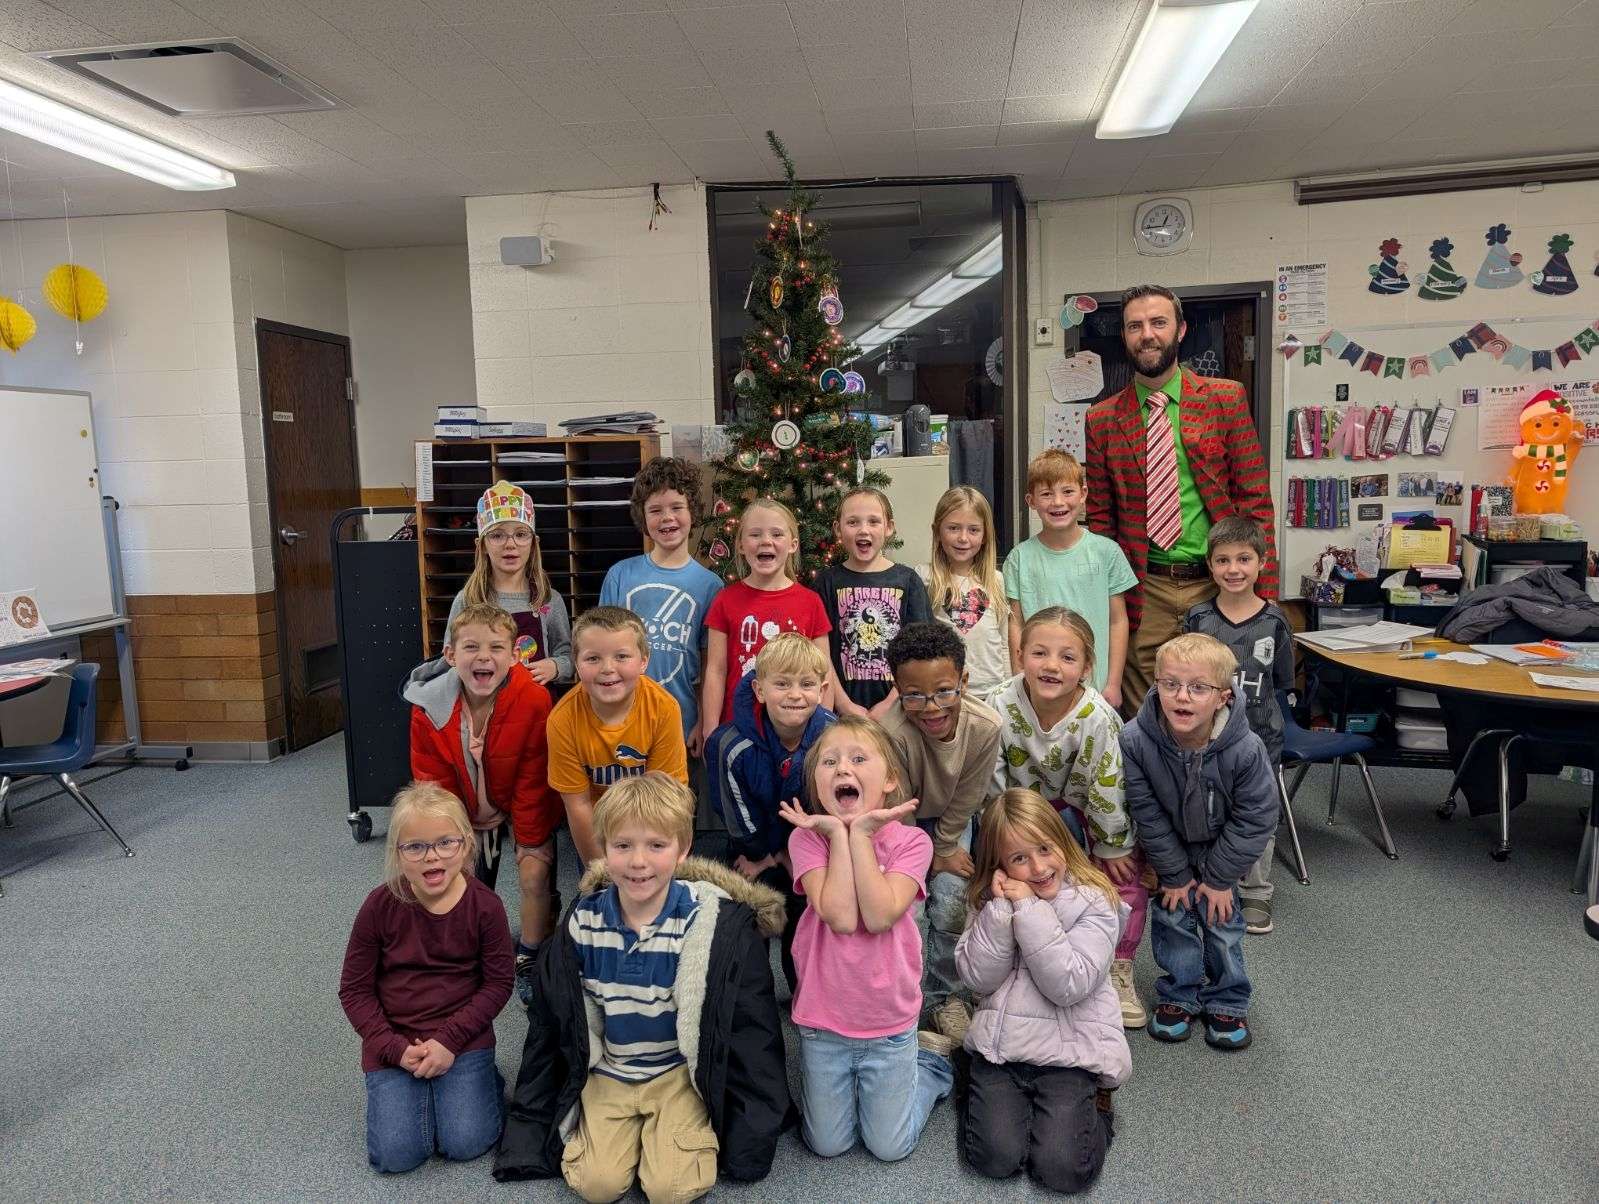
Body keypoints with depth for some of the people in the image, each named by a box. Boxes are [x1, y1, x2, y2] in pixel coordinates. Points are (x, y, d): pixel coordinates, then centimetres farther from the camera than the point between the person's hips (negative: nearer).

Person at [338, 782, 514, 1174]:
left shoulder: (485, 906, -13)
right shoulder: (380, 906, -13)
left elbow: (498, 983, -5)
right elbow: (354, 990, -4)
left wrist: (450, 1039, -16)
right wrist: (394, 1049, -13)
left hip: (463, 1035, -1)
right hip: (394, 1039, 1)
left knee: (466, 1142, -12)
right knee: (397, 1154, -11)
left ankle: (481, 1078, 17)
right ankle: (420, 1088, 18)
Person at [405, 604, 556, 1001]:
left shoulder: (534, 700, -31)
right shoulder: (429, 708, -23)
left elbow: (532, 781, -20)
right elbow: (434, 784, -9)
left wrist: (530, 842, -13)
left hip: (523, 808, -2)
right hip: (468, 812, 2)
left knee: (535, 874, -13)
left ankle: (528, 960, 11)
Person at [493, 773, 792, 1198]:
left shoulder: (715, 923, -19)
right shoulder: (584, 921, -9)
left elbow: (747, 1022, -9)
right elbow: (553, 1018, 5)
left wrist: (751, 1122, -5)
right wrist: (532, 1116, 9)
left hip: (681, 1070, -2)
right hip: (607, 1071, 3)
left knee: (672, 1187, -18)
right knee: (597, 1183, -14)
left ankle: (697, 1128, 11)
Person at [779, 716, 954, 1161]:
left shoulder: (910, 841, -13)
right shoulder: (808, 838, -14)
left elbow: (879, 916, -27)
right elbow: (840, 917, -26)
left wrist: (861, 832, -26)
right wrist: (838, 833, -25)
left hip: (889, 1021, -1)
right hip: (823, 1021, 1)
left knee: (890, 1147, 14)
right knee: (827, 1145, 16)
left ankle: (932, 1061, 36)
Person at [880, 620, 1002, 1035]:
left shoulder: (985, 727, -31)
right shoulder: (892, 734, -40)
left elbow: (964, 801, -15)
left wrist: (943, 848, -6)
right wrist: (931, 857, -11)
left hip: (948, 820, 2)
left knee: (952, 904, -5)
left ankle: (945, 997, 20)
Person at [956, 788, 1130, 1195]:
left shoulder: (1094, 902, -9)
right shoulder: (992, 901, 3)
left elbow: (1069, 986, -19)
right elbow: (978, 977, -7)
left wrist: (1030, 910, -22)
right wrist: (1001, 910, -19)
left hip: (1069, 1053, -2)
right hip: (999, 1045, 3)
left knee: (1061, 1170, -15)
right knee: (996, 1159, -13)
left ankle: (1093, 1102, 13)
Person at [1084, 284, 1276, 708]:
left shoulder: (1226, 398, 3)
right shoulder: (1103, 420, 5)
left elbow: (1255, 498, 1)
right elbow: (1100, 518, 8)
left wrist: (1262, 593, -6)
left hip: (1217, 585, 0)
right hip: (1143, 594, 1)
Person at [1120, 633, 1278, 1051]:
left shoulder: (1245, 749, -34)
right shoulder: (1135, 740, -34)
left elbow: (1254, 820, -19)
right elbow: (1147, 814, -20)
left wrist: (1219, 877, -13)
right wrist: (1174, 874, -13)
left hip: (1221, 845, 0)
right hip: (1170, 847, 0)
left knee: (1222, 920, 7)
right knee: (1173, 916, 4)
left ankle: (1227, 1002, 28)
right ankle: (1179, 995, 26)